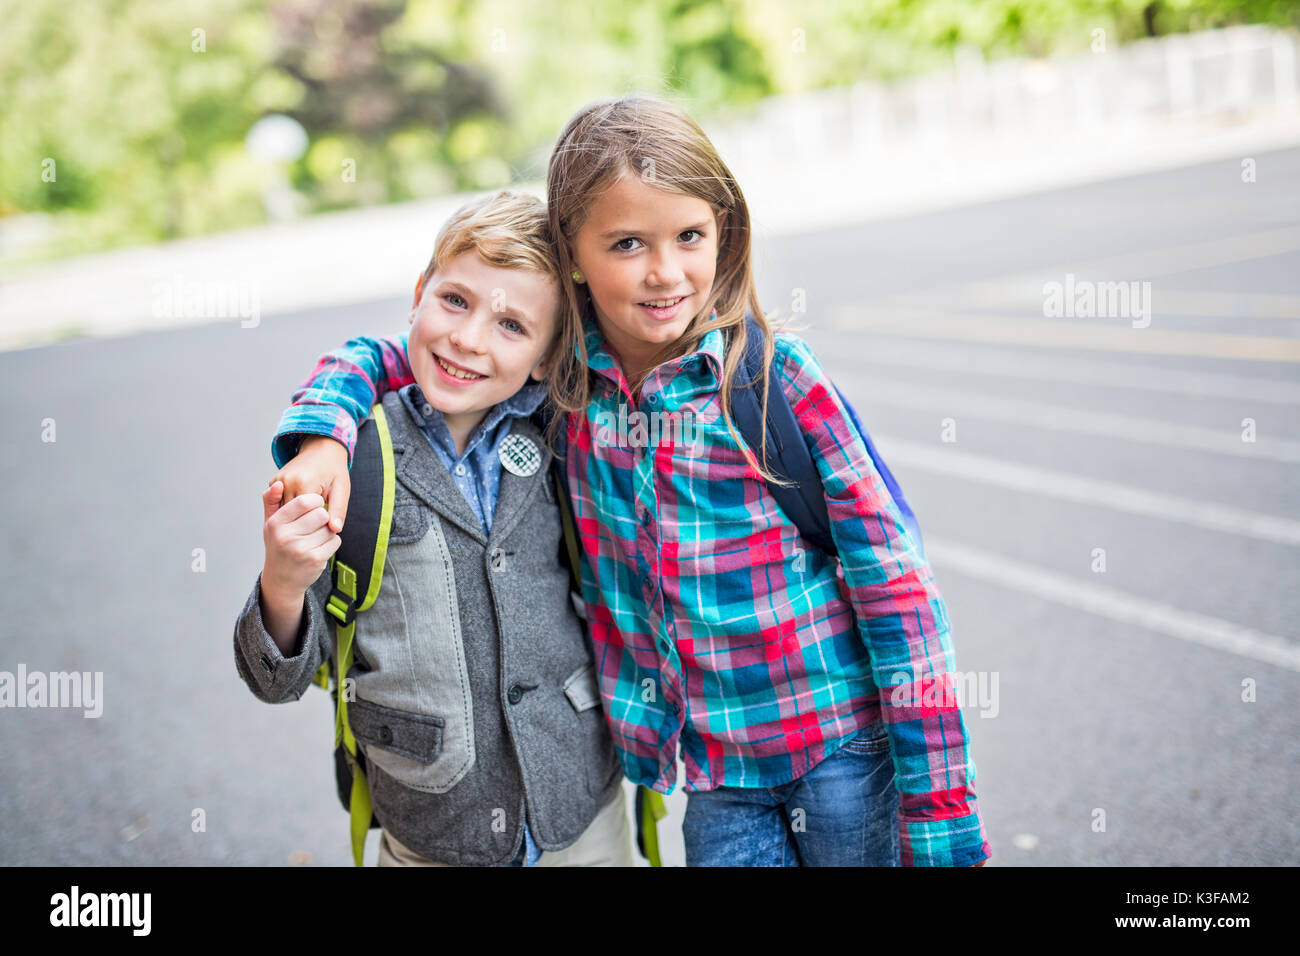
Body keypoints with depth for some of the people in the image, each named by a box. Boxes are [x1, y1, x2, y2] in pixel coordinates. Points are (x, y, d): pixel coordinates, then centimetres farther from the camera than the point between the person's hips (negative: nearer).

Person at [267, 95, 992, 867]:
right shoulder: (561, 369, -2)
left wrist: (940, 804, -12)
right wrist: (321, 434, -11)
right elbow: (382, 359, 11)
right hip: (718, 774, 3)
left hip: (846, 744, -2)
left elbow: (895, 579, -11)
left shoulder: (772, 372, -13)